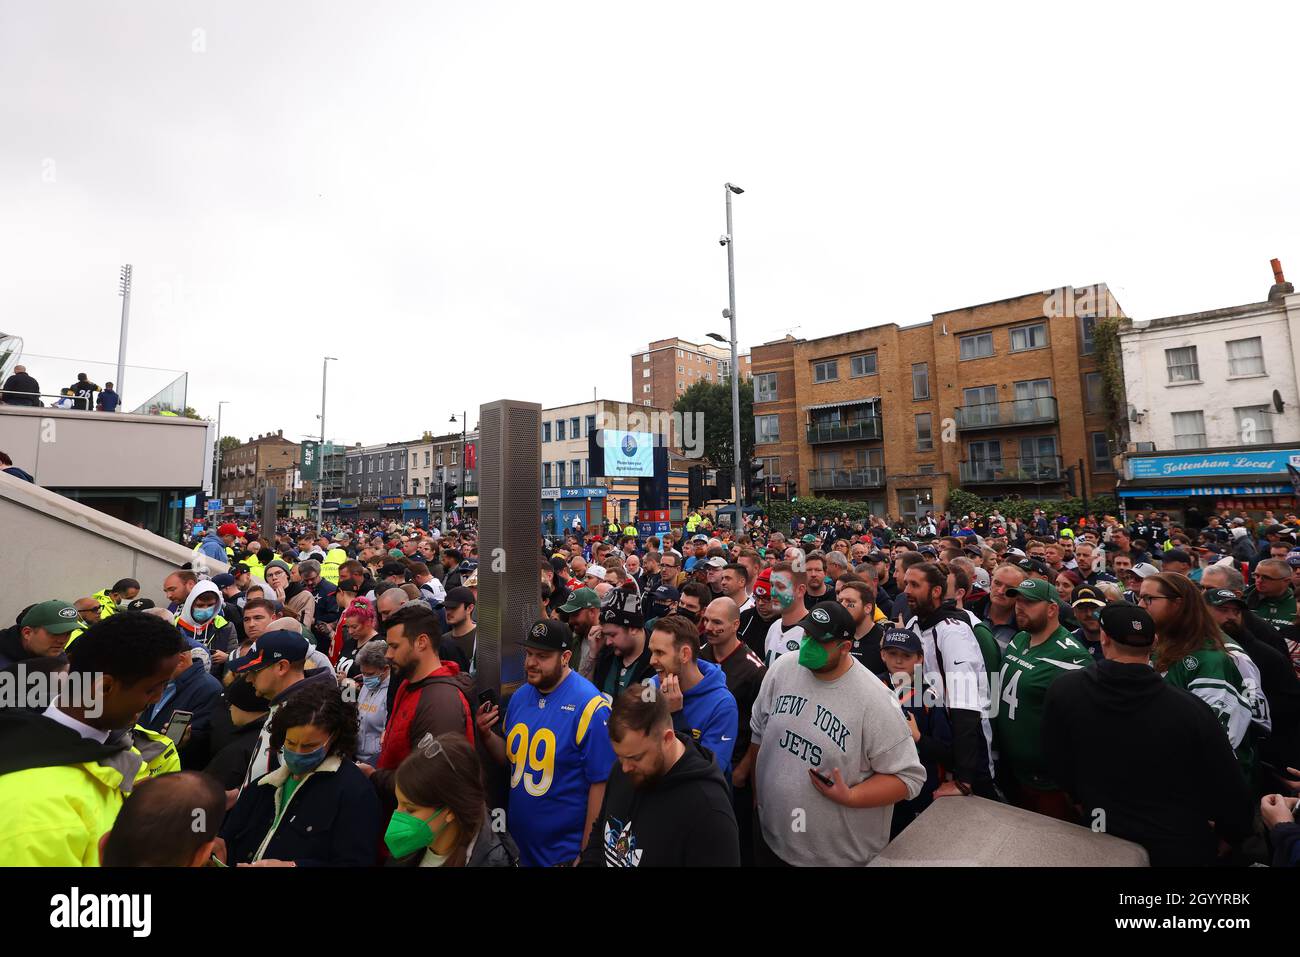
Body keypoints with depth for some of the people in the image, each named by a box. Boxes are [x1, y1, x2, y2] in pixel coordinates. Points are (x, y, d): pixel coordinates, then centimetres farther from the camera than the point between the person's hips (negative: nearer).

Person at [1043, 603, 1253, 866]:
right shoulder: (1192, 708, -22)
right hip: (1185, 847, 0)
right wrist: (1234, 833, 11)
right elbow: (1230, 792, -10)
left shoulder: (1063, 691, -19)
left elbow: (1057, 768, -5)